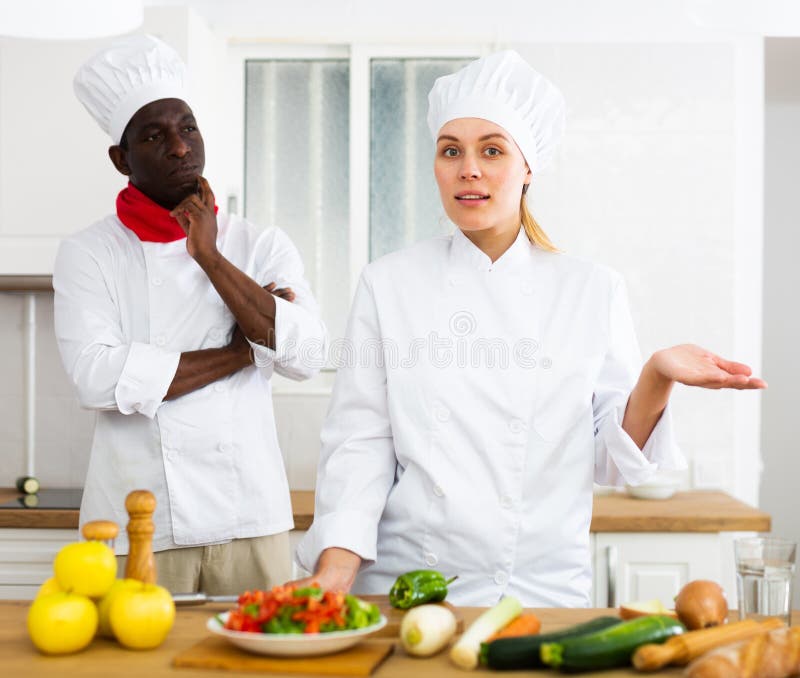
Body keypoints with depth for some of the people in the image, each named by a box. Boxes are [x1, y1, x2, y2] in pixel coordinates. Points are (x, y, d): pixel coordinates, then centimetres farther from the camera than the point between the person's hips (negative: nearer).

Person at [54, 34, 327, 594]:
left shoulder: (263, 246, 7)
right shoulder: (88, 254, 2)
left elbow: (306, 356, -8)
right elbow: (99, 378, -14)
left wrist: (209, 256, -8)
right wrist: (245, 351, -9)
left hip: (251, 520, 2)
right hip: (139, 526, -1)